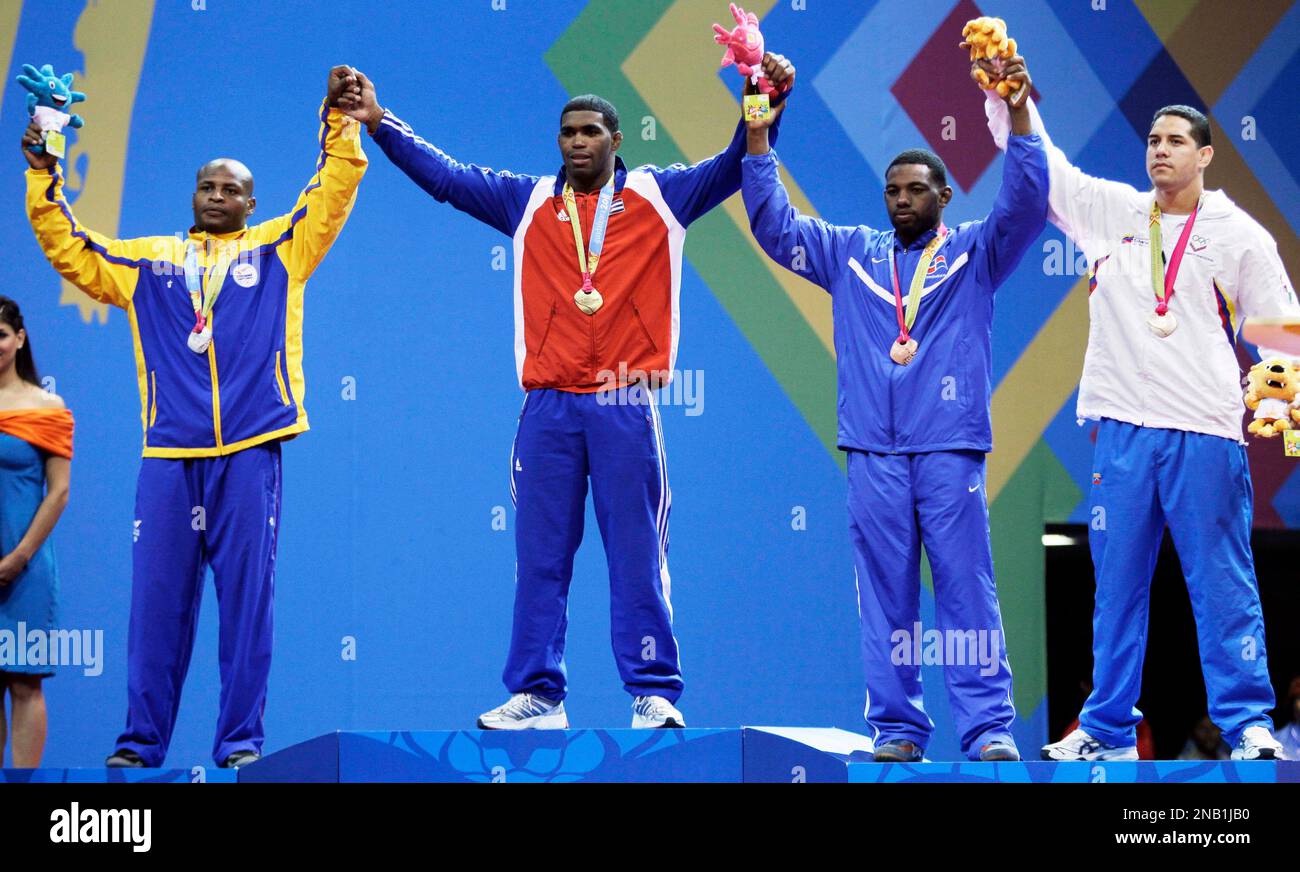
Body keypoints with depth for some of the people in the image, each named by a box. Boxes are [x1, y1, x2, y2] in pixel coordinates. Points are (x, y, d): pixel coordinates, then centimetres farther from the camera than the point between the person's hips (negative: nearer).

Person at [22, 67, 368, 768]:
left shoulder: (276, 250, 15)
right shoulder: (149, 260, 20)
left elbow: (333, 191, 10)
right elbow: (67, 249, 19)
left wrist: (338, 120, 0)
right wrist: (42, 174, 11)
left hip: (250, 448, -1)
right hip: (169, 452, 2)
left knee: (246, 594, -3)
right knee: (158, 597, -1)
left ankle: (240, 740, 0)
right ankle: (141, 740, 3)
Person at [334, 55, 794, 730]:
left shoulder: (660, 195, 9)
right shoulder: (529, 201, 13)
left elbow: (735, 165, 5)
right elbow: (443, 177, 13)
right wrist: (378, 122, 6)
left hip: (627, 405, -2)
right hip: (548, 406, 2)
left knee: (637, 554, -1)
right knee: (540, 556, 3)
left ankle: (654, 693, 1)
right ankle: (536, 695, 8)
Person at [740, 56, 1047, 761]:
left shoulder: (975, 252, 10)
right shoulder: (850, 254, 17)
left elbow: (1025, 203, -4)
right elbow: (774, 225, 14)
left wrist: (1018, 116, -15)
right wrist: (758, 136, 4)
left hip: (950, 446, -2)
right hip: (873, 449, 2)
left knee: (966, 587, -6)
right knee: (885, 593, 1)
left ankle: (989, 727, -7)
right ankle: (896, 727, 4)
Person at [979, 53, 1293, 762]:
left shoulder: (1239, 235, 6)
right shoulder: (1110, 211, 12)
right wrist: (1005, 92, 2)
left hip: (1205, 433, -3)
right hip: (1122, 430, 3)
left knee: (1222, 584, -3)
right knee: (1116, 584, 7)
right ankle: (1107, 728, 13)